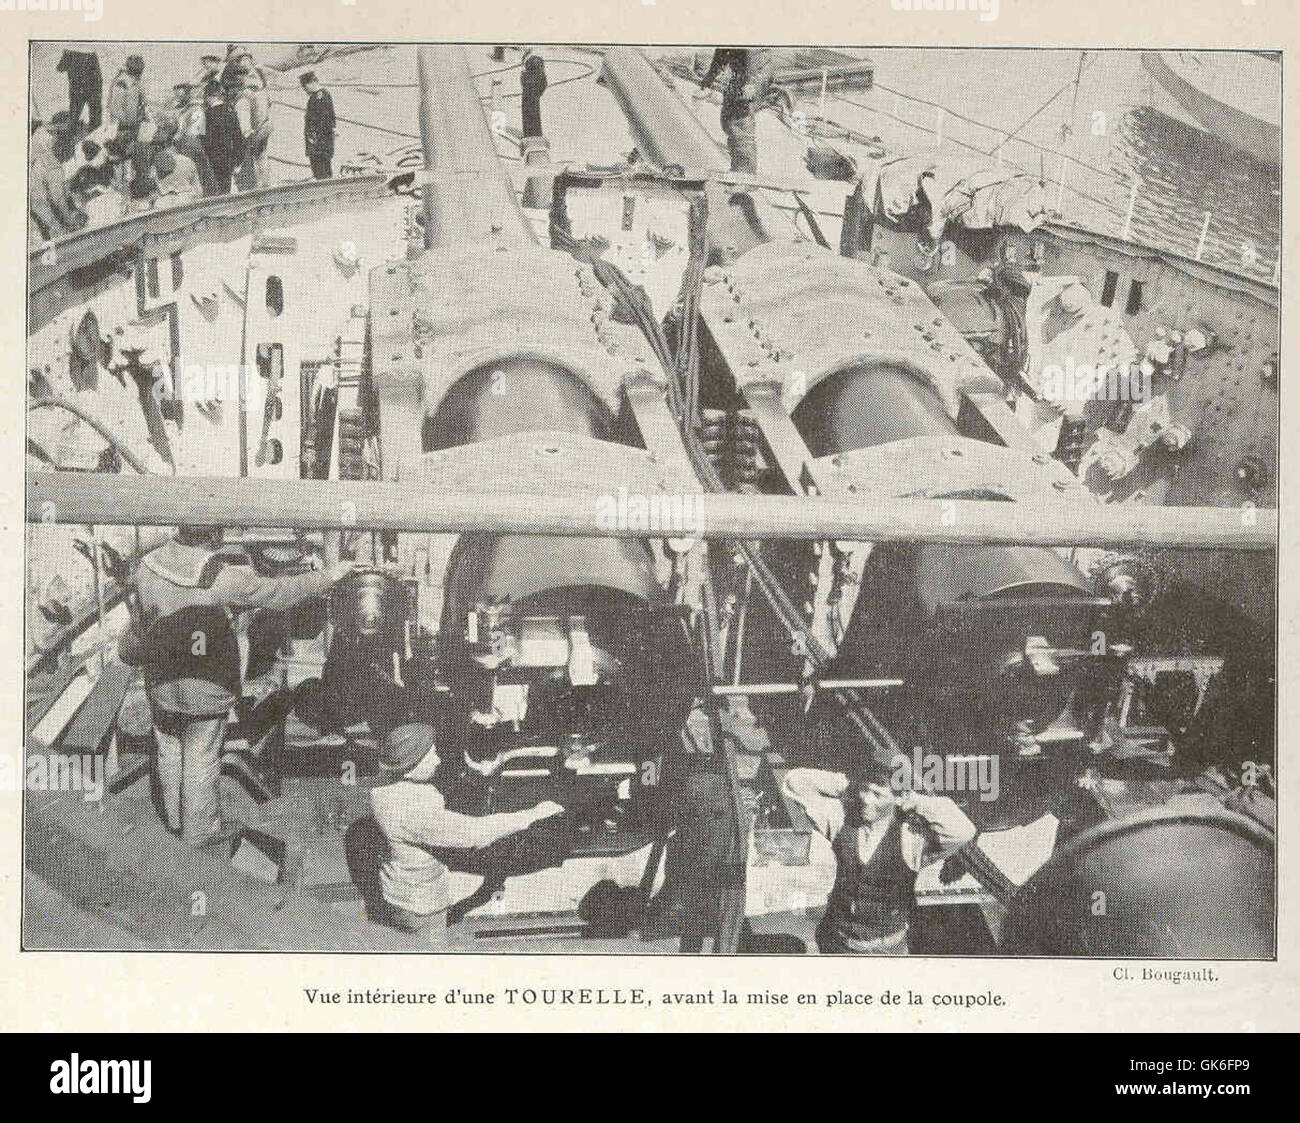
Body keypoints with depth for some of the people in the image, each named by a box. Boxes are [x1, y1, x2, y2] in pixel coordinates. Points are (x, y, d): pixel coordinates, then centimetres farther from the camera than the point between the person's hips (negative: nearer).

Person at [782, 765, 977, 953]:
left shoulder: (912, 835, -22)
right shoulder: (842, 818, -12)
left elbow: (963, 832, -40)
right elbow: (796, 781, -8)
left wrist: (919, 802, -29)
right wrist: (846, 784, -15)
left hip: (885, 947, -3)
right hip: (836, 939, 3)